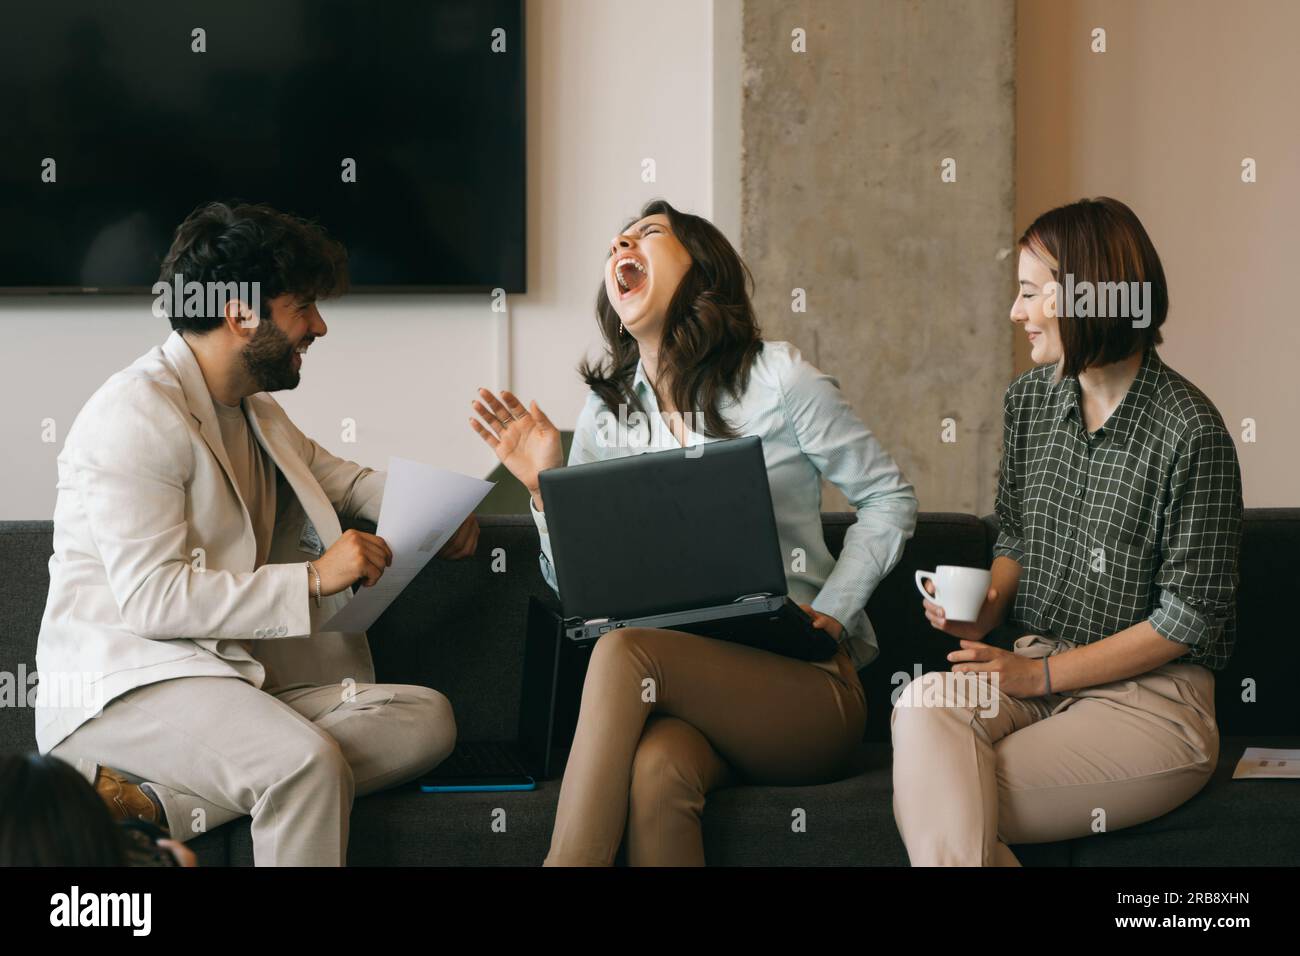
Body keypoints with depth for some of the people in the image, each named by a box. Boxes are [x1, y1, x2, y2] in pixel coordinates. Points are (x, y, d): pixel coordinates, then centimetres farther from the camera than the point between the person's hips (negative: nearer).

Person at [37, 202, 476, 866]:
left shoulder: (255, 410, 19)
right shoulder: (136, 412, -11)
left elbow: (341, 478, 36)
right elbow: (150, 596, -19)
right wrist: (312, 579, -20)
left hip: (227, 678, 10)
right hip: (119, 693, -10)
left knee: (426, 717, -12)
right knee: (308, 760, -35)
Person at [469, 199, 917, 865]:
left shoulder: (777, 378, 2)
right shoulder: (607, 409, 14)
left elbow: (888, 497, 7)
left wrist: (831, 613, -5)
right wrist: (545, 486, -4)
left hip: (802, 685, -2)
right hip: (684, 680, 3)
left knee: (623, 651, -32)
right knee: (657, 770, -36)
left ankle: (567, 858, -31)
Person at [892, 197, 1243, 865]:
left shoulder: (1190, 431, -11)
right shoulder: (1029, 398, 10)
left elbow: (1191, 616, -10)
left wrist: (1043, 673, -13)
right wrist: (987, 610, 0)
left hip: (1150, 692, -5)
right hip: (1032, 668, 6)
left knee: (938, 805, -26)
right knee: (925, 704, -30)